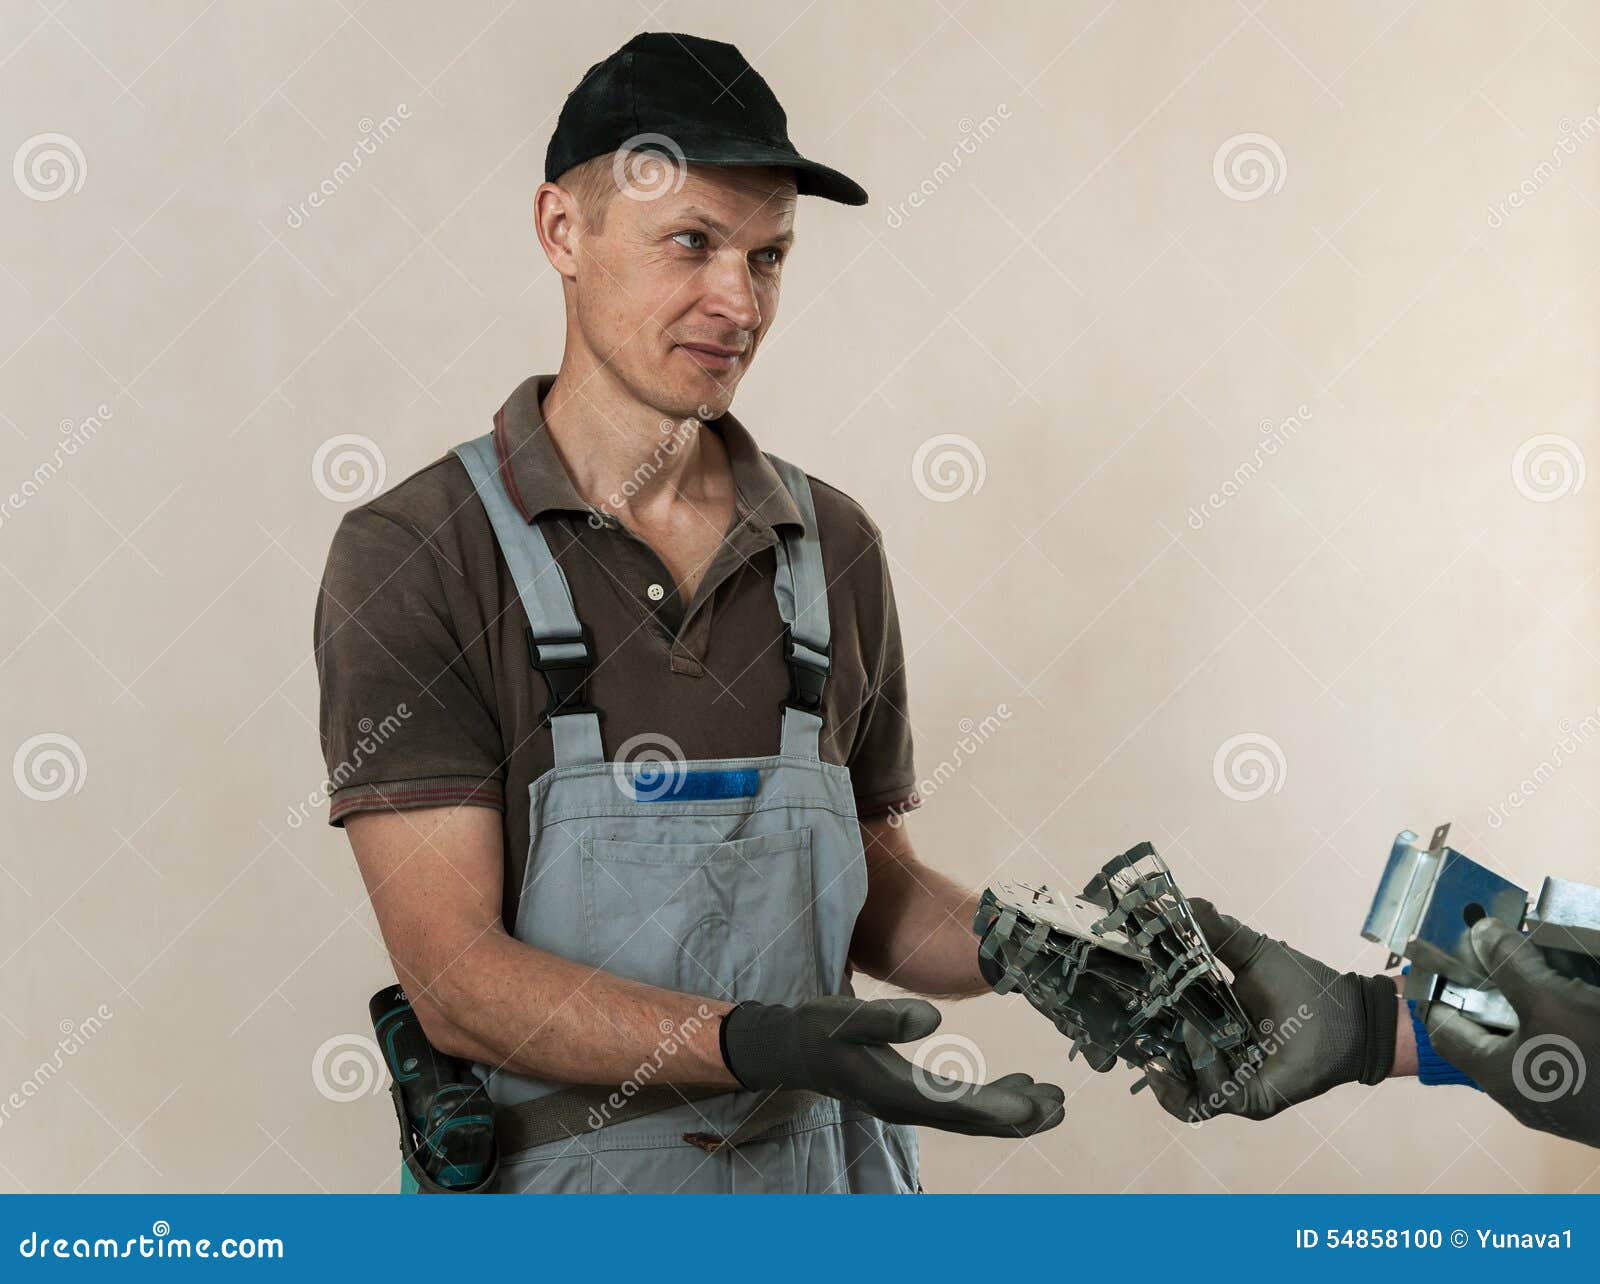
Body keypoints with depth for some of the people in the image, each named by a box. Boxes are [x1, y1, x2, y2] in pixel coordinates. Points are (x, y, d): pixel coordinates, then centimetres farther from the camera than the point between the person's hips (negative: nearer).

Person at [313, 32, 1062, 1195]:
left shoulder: (832, 548, 3)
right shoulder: (411, 558, -12)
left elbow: (879, 900, 9)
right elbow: (457, 979, -18)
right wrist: (754, 1044, -30)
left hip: (820, 1177, 5)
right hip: (559, 1178, -4)